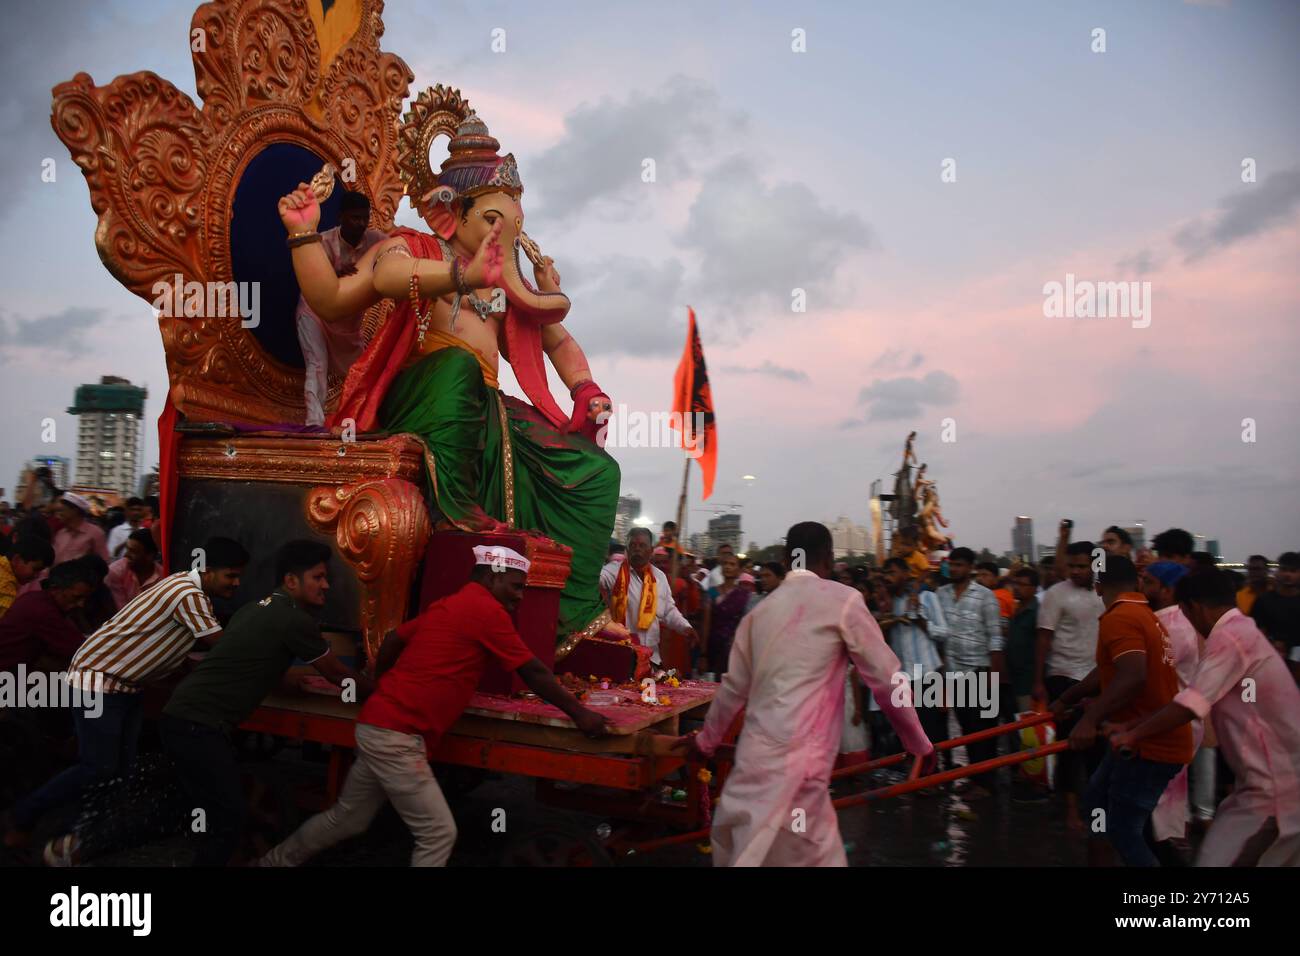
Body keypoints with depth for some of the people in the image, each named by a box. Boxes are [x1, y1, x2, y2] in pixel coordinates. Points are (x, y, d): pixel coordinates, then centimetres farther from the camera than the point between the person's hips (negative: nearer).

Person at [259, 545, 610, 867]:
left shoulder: (449, 604, 14)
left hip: (380, 725, 10)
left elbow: (394, 639, 21)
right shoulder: (487, 610, -12)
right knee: (438, 833, -6)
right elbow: (533, 673, -9)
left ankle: (273, 862, 40)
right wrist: (579, 714, -3)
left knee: (347, 819, 24)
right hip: (397, 736, -10)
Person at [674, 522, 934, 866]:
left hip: (757, 754, 5)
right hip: (797, 761, -5)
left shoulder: (762, 609, 13)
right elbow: (887, 680, 0)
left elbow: (735, 687, 20)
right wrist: (920, 743, 13)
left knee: (818, 853, 16)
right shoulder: (843, 600, -3)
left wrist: (706, 740, 35)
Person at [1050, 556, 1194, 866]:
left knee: (1123, 832, -4)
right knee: (1096, 798, 21)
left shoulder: (1119, 618, -18)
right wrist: (1066, 700, 31)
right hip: (1148, 736, 10)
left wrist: (1089, 720, -39)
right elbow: (1107, 672, 22)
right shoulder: (1144, 614, 13)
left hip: (1150, 744, -10)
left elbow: (1132, 677, -33)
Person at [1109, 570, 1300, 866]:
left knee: (1217, 859, -6)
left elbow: (1192, 704, -21)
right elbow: (1194, 698, 17)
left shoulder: (1228, 636, -16)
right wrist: (1132, 726, 15)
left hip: (1272, 786, -10)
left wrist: (1133, 735, -9)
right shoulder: (1242, 632, 17)